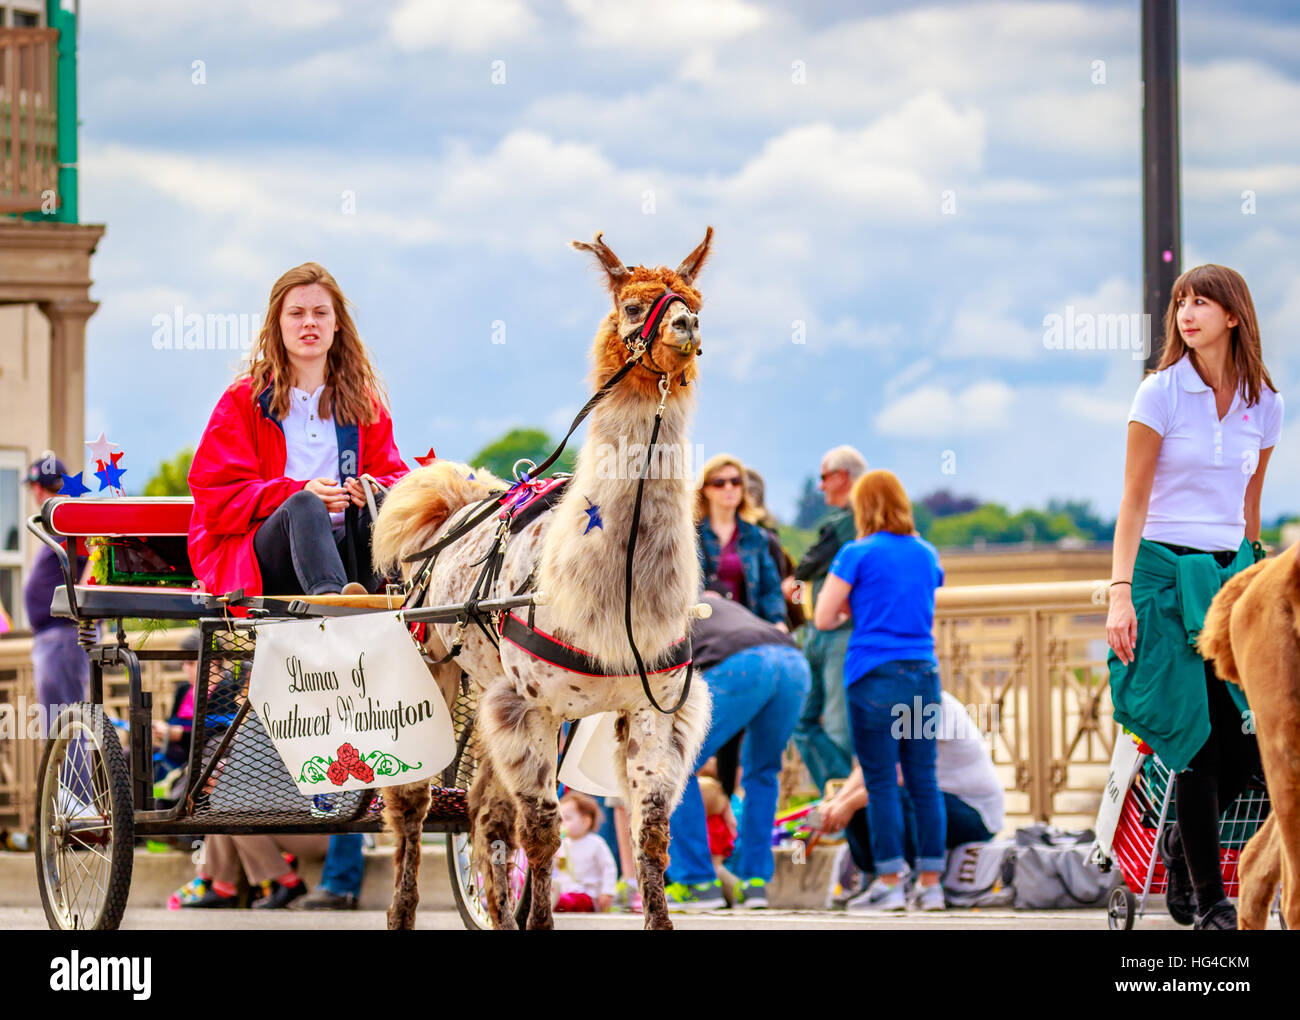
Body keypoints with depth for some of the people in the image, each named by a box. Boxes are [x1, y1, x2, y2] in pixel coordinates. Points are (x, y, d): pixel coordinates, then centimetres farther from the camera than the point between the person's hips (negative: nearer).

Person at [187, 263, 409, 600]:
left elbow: (392, 474, 17)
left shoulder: (363, 401, 22)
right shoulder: (244, 399, 13)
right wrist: (300, 493, -14)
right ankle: (331, 597, -70)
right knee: (303, 507, -37)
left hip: (345, 548, 3)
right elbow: (216, 496, 2)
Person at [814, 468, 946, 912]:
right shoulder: (927, 554, 12)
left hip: (875, 675, -5)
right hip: (923, 673, 5)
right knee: (923, 781, 6)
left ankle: (890, 883, -1)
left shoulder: (858, 554, -5)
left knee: (881, 783, -1)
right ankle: (930, 883, 7)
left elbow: (823, 619, -3)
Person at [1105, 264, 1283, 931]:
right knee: (1197, 738, -7)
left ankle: (1182, 842, 22)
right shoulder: (1162, 392, -5)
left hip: (1231, 574, 4)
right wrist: (1120, 591, -15)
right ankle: (1209, 902, 2)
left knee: (1253, 733, -7)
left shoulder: (1263, 403, 7)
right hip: (1166, 571, -4)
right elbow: (1134, 500, -7)